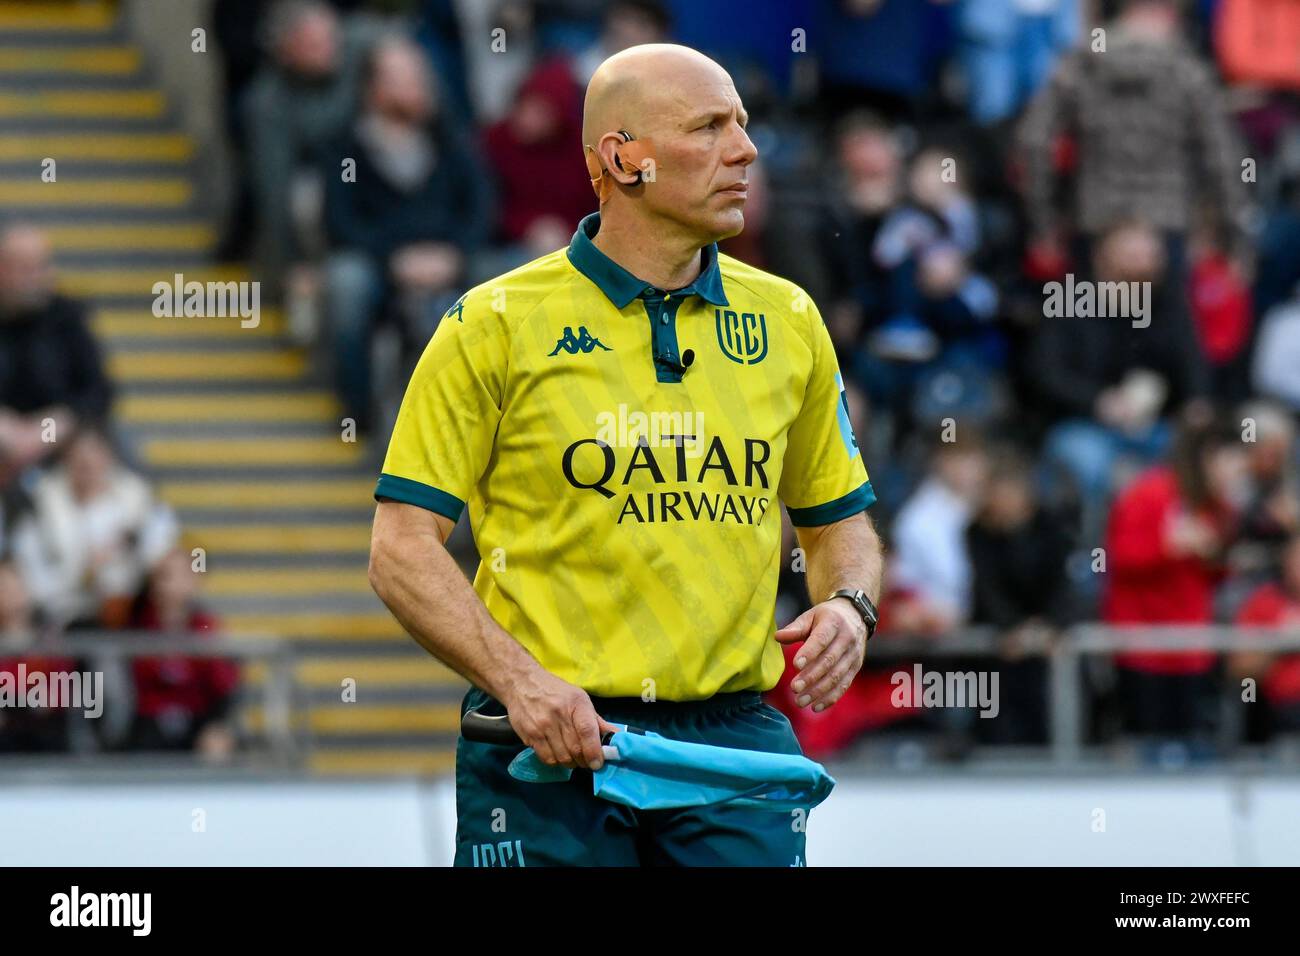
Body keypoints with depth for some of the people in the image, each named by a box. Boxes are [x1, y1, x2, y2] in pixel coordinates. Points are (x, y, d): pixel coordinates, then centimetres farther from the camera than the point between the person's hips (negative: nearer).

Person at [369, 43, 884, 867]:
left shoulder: (786, 321, 12)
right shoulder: (497, 325, -1)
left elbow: (838, 519, 23)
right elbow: (404, 548, -3)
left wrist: (849, 608, 0)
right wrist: (519, 681, -16)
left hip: (737, 737, 3)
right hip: (548, 741, -3)